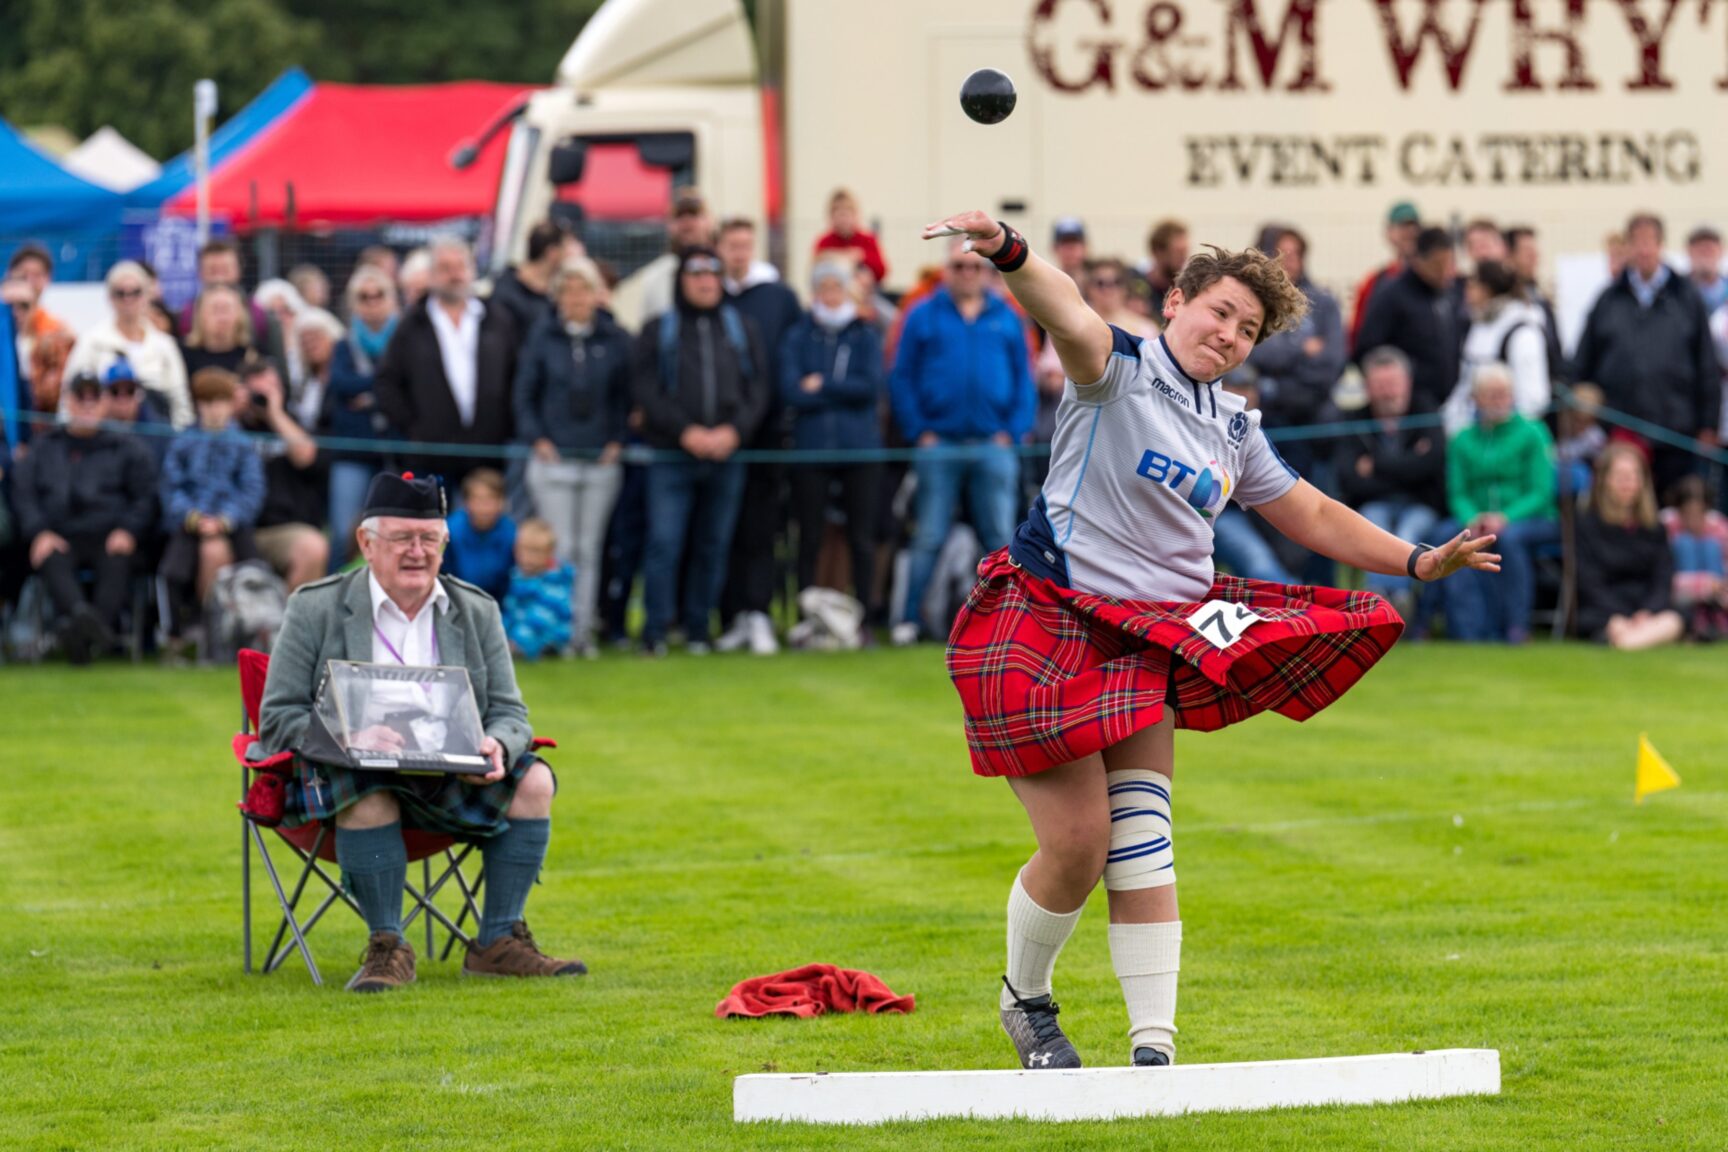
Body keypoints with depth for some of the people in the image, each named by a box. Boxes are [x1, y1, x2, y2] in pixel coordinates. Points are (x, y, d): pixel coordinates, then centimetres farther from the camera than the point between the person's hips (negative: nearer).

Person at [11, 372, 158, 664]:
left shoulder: (128, 449, 20)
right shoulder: (43, 447, 23)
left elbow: (146, 497, 12)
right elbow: (23, 493, 12)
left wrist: (127, 531, -8)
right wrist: (39, 532, -7)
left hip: (110, 537, 0)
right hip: (59, 537, 0)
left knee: (116, 563, -36)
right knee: (53, 563, -36)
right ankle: (80, 614, -65)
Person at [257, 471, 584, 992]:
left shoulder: (477, 611, 9)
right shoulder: (315, 609, -1)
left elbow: (509, 713, 7)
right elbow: (279, 719, -6)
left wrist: (496, 746, -19)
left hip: (453, 780, 4)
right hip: (349, 774, -4)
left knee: (533, 779, -18)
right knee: (367, 794, -37)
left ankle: (498, 942, -12)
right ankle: (387, 948, -27)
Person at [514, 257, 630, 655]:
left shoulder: (616, 340, 4)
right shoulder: (542, 337, 2)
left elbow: (627, 397, 10)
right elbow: (524, 393, 5)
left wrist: (618, 442, -1)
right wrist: (537, 439, -5)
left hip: (601, 460, 1)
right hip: (554, 458, -1)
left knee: (589, 548, 4)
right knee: (559, 548, -5)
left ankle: (583, 630, 9)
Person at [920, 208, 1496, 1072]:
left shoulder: (1234, 432, 15)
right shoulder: (1120, 370, -6)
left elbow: (1312, 517, 28)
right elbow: (1069, 317, -28)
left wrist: (1419, 562, 22)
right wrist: (1010, 256, -50)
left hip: (1144, 642, 6)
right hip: (1045, 627, -6)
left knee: (1141, 851, -4)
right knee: (1076, 848, -7)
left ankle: (1153, 1046, -3)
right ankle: (1025, 999, 20)